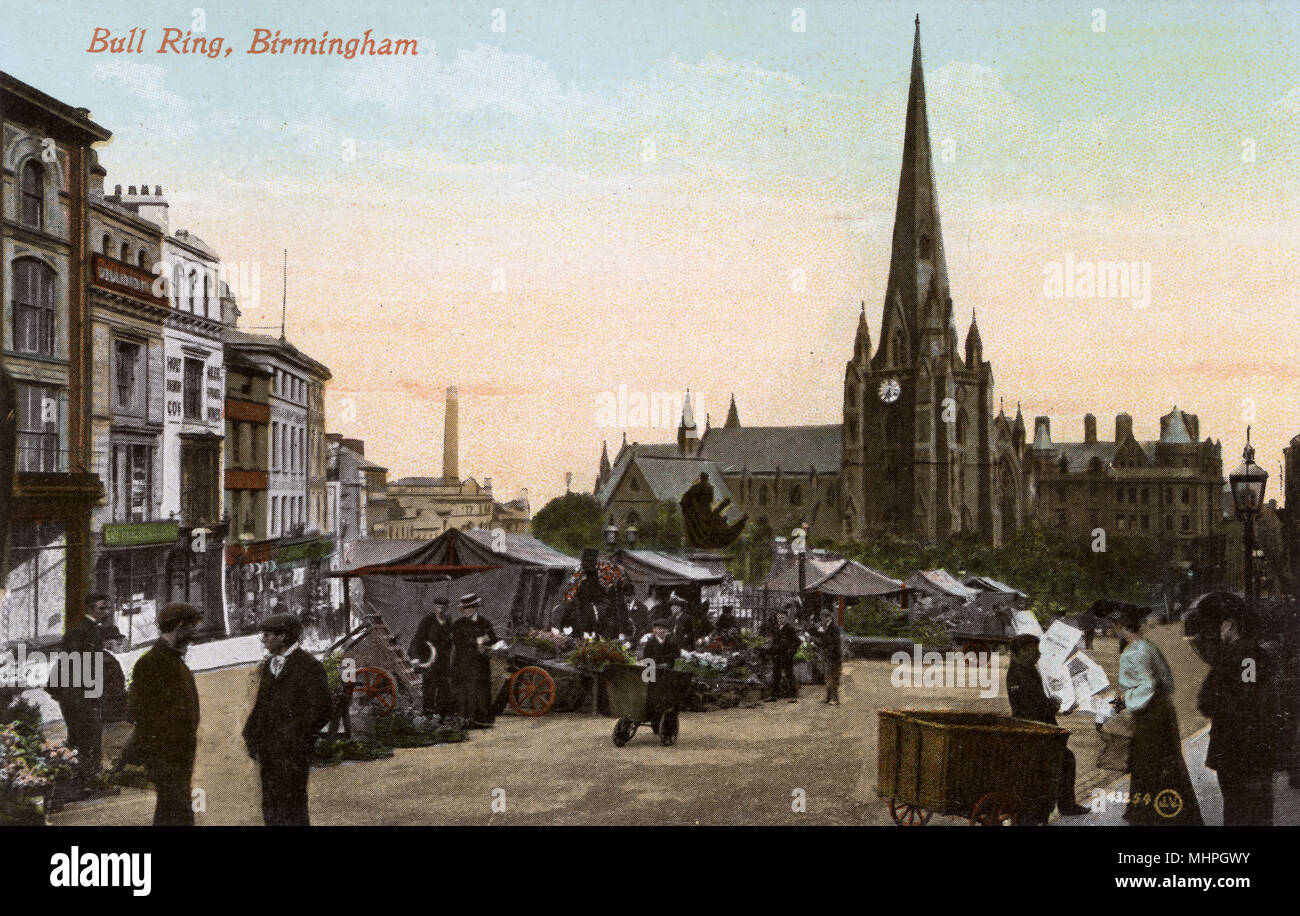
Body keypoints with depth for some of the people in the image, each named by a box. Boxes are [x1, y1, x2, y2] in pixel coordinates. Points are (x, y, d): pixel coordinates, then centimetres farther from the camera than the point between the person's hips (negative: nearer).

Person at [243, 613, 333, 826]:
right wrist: (251, 734, 6)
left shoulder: (309, 666, -11)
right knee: (271, 808, 12)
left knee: (292, 810, -5)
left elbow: (323, 709, -16)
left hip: (293, 752, -8)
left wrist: (293, 734, -20)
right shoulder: (269, 665, 13)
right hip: (269, 751, 8)